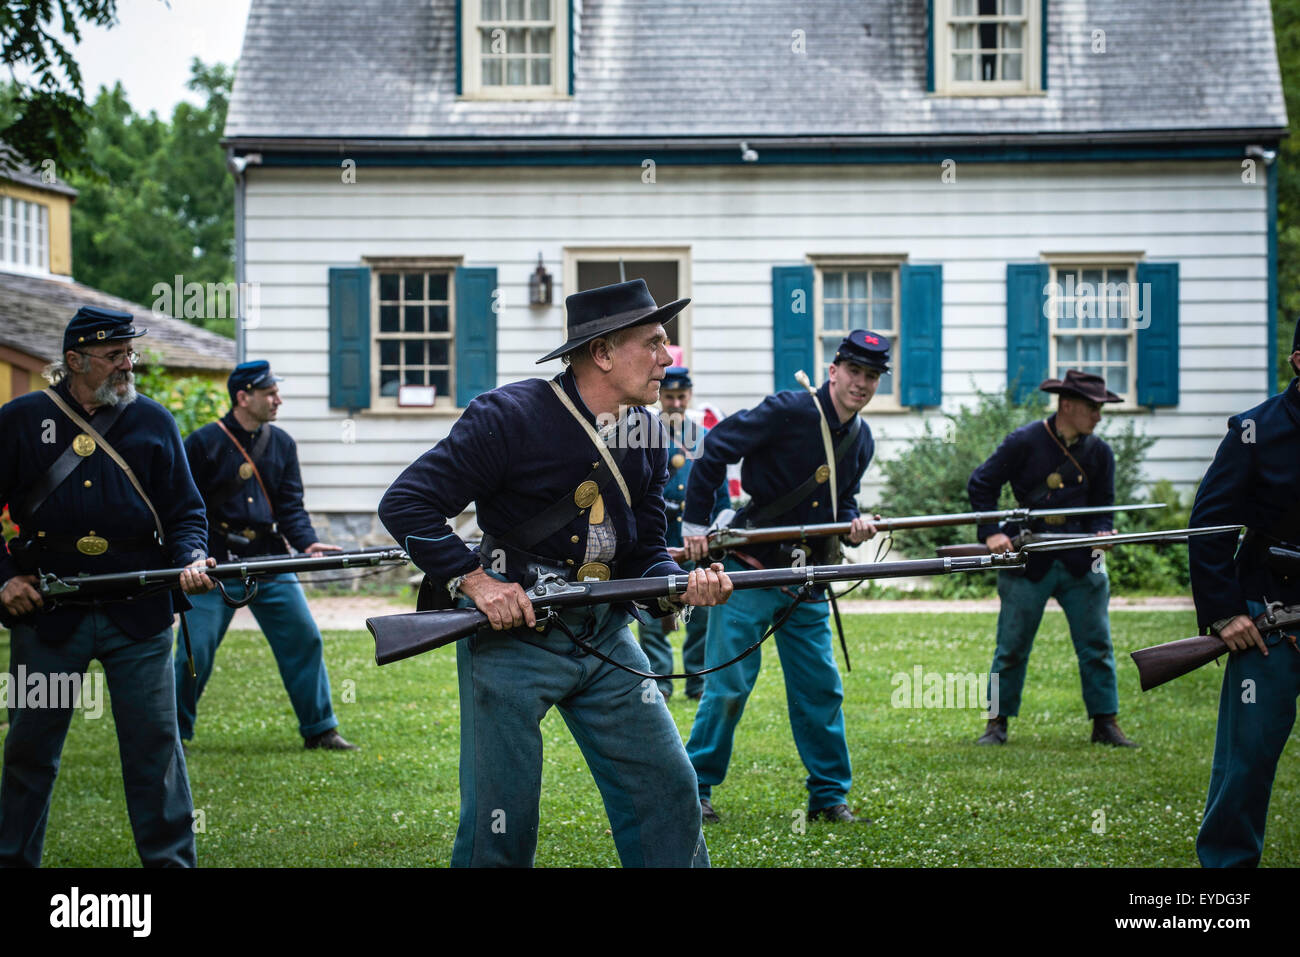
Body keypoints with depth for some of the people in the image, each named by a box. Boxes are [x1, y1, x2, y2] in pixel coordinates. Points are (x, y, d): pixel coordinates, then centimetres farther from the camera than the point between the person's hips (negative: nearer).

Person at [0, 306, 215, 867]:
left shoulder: (153, 421, 8)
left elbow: (185, 512, 10)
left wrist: (191, 559, -9)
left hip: (139, 616, 0)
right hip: (45, 613, 0)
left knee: (155, 745, -1)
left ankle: (172, 861, 7)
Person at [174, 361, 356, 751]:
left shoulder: (281, 444, 9)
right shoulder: (204, 443, -5)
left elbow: (291, 507, 6)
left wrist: (308, 544, -11)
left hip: (271, 562, 4)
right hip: (216, 563, -4)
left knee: (304, 639, 2)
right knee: (196, 650, -5)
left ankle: (319, 730, 12)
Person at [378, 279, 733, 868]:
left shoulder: (646, 432, 7)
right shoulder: (509, 416, -14)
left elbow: (643, 553, 11)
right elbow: (405, 504, -14)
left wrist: (682, 584, -11)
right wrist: (473, 579, -20)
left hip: (604, 637, 6)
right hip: (511, 636, -6)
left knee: (668, 787, 3)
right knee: (501, 821, -2)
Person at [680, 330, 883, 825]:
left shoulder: (861, 440, 9)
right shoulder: (789, 411, -14)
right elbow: (715, 451, -14)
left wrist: (854, 524, -3)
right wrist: (695, 524, -15)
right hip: (750, 570, -6)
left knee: (821, 688, 6)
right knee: (727, 686, -4)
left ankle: (830, 794, 15)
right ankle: (695, 789, 6)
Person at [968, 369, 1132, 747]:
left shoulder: (1099, 452, 6)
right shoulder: (1024, 442, -6)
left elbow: (1102, 507, 11)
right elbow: (981, 485, 0)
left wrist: (1102, 532, -11)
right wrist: (991, 532, -10)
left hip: (1080, 561, 3)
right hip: (1027, 560, -3)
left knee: (1096, 645, 3)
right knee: (1012, 646, 2)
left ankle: (1105, 723, 11)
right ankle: (996, 723, 13)